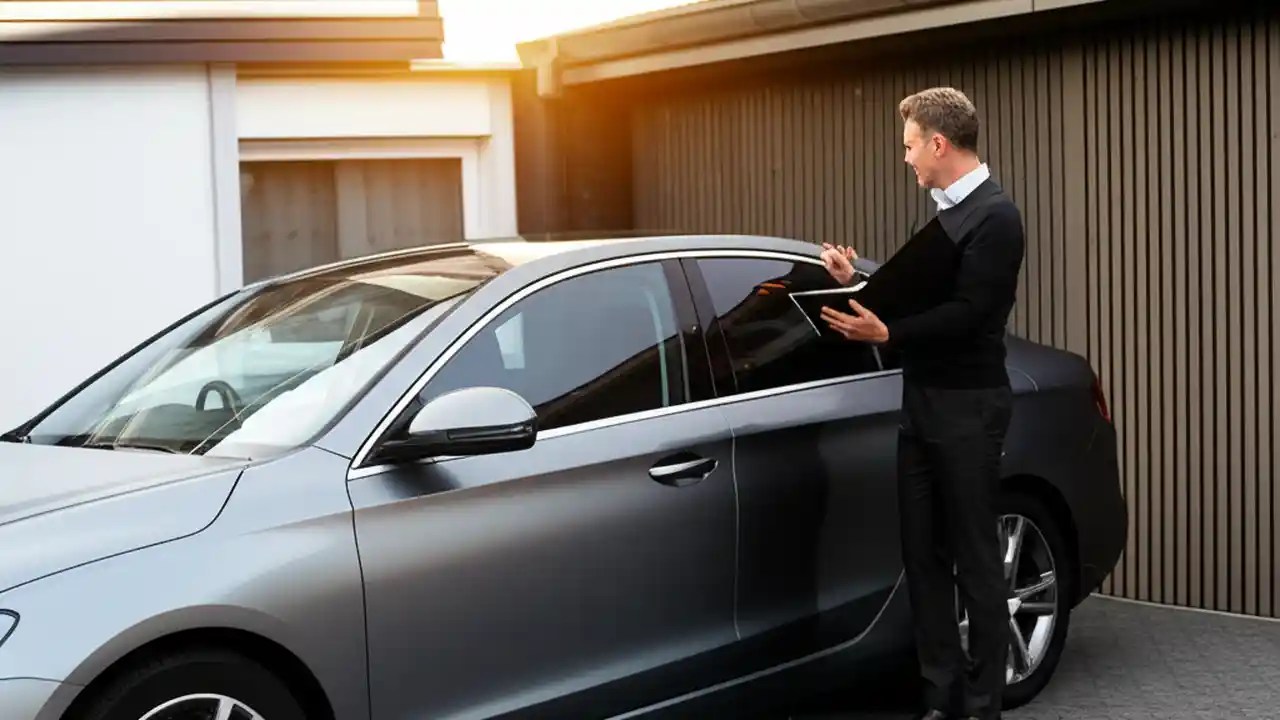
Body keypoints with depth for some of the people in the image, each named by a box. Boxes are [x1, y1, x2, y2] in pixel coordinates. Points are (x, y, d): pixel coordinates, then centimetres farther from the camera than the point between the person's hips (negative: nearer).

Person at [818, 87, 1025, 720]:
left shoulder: (994, 217, -13)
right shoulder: (944, 214, 14)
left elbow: (968, 313, -21)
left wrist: (886, 333, -24)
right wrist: (856, 282, 7)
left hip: (968, 408, -9)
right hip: (922, 403, 9)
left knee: (975, 561, 0)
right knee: (923, 555, 10)